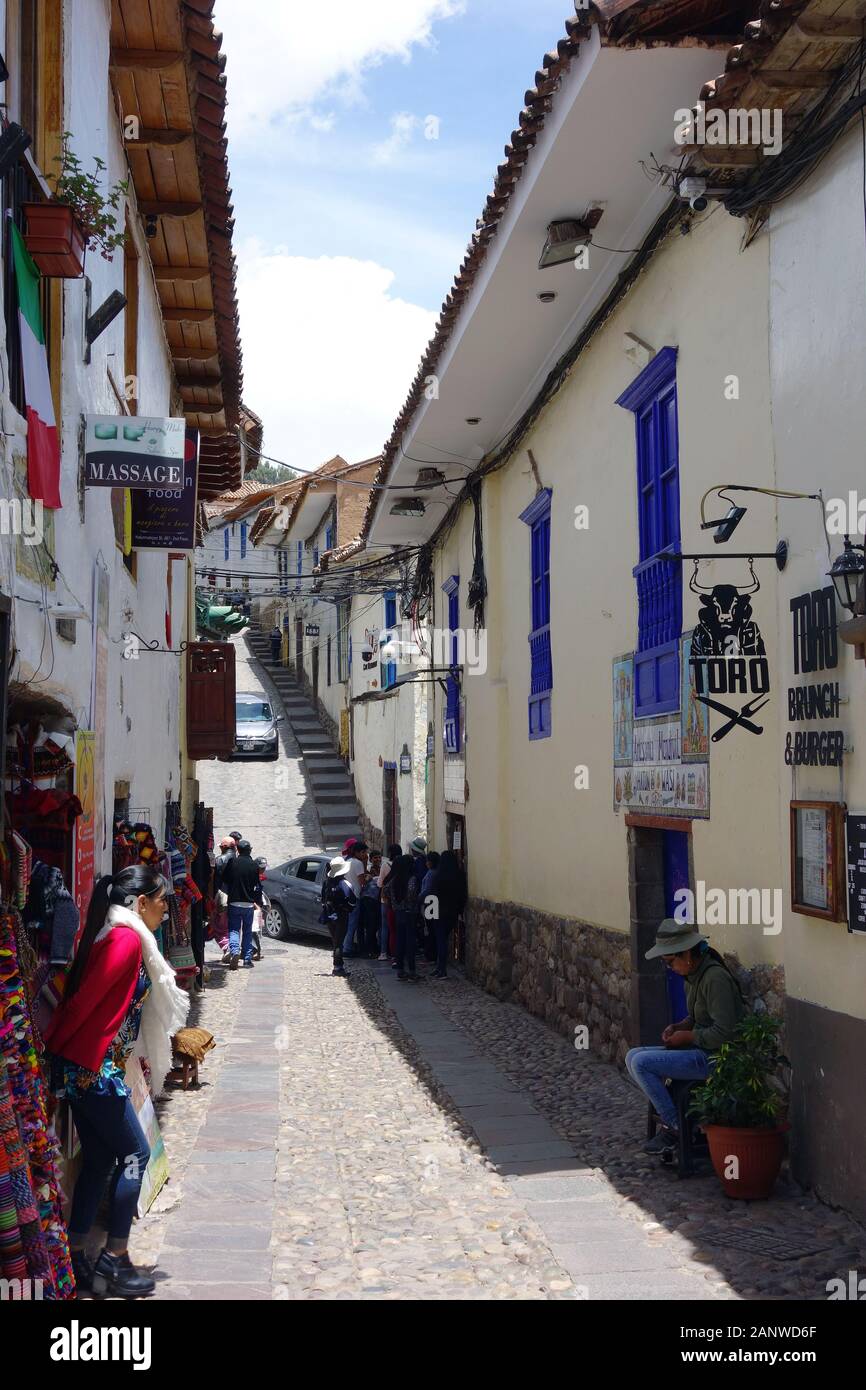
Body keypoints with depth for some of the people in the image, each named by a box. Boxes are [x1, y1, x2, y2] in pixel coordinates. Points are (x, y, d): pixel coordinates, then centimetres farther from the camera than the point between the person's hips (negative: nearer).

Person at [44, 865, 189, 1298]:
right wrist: (53, 1046, -10)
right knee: (134, 1153, 3)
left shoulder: (118, 937, 13)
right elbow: (86, 997, -19)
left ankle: (75, 1262, 20)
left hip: (80, 1068, 9)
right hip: (93, 1068, -9)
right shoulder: (127, 939, -16)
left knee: (99, 1161, 15)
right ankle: (114, 1262, 11)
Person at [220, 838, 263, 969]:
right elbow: (258, 886, 0)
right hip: (249, 903, 1)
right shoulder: (254, 865, -4)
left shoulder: (232, 863, -5)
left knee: (233, 929, 4)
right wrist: (258, 902, 13)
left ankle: (234, 951, -22)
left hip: (234, 903, -1)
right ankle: (247, 959, 10)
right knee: (247, 931, 11)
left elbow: (224, 882, 3)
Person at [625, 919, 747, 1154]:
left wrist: (688, 1036, -13)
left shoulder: (715, 978, -21)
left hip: (715, 1056, -10)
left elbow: (723, 1032, -25)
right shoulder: (692, 975, 9)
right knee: (632, 1057, 4)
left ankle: (674, 1126, -6)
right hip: (699, 1049, 10)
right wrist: (679, 1026, 5)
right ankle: (669, 1113, 2)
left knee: (641, 1063, -17)